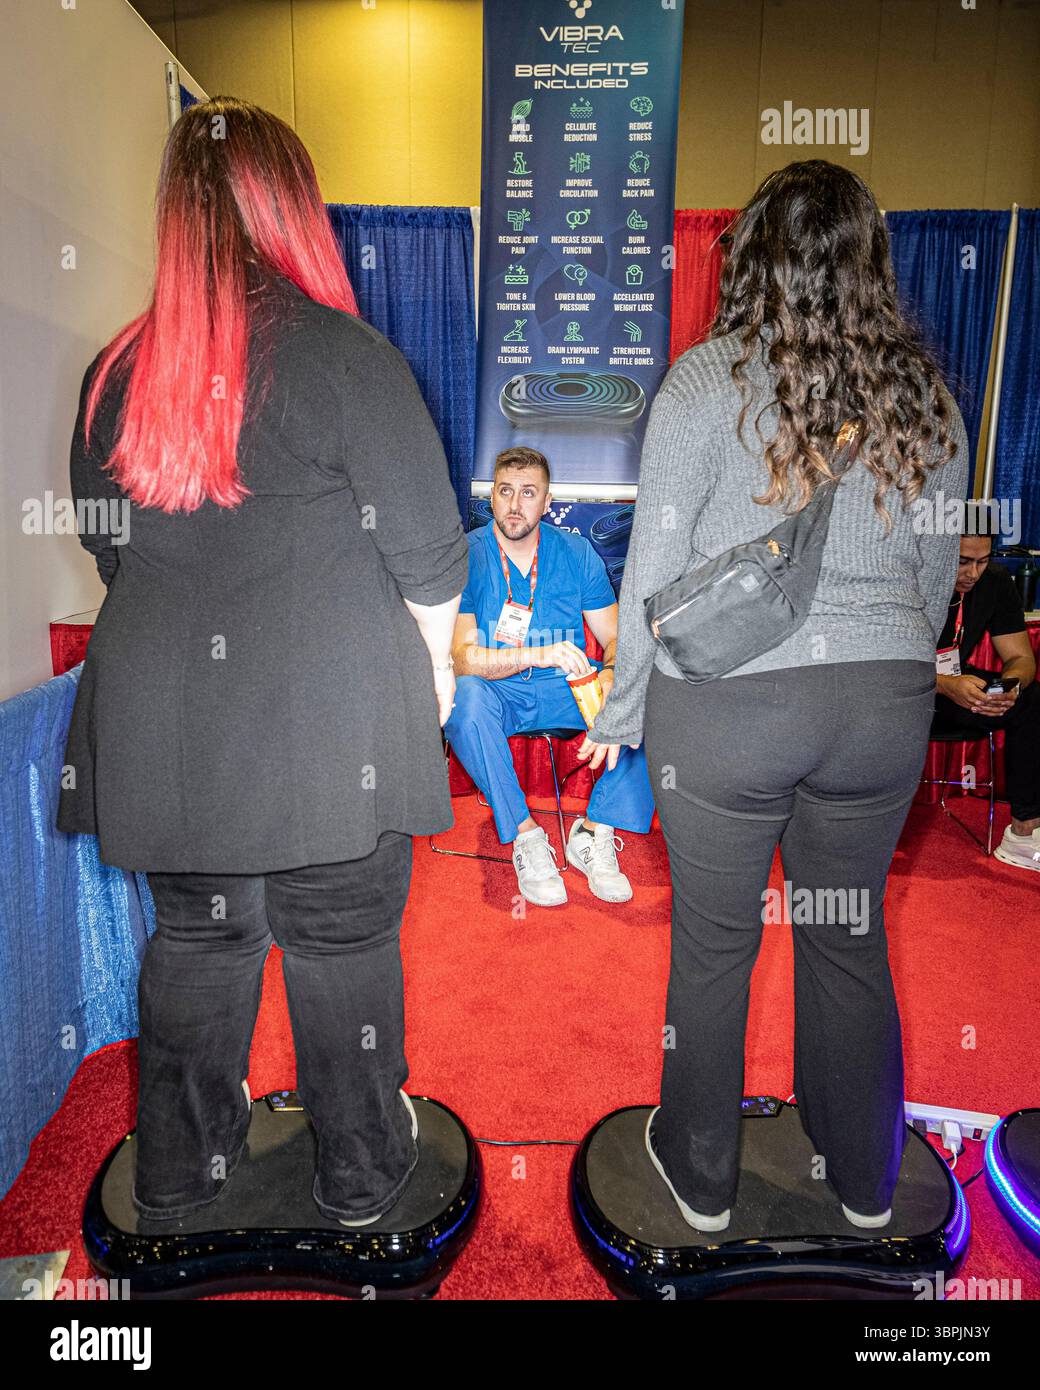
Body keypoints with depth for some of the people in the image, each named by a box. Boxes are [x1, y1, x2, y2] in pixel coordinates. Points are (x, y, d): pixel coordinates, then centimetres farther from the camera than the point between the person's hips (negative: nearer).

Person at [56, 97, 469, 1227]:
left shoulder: (116, 370, 5)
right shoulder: (345, 354, -10)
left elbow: (106, 545, 14)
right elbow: (428, 548, -8)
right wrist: (434, 665, 7)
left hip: (159, 724, 5)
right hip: (329, 721, -4)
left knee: (195, 935, 19)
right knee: (342, 940, 11)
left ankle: (177, 1172, 37)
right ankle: (361, 1174, 32)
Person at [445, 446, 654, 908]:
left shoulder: (577, 553, 2)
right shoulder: (466, 556, -7)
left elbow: (617, 638, 0)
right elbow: (461, 656, -17)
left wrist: (611, 675, -25)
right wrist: (537, 655, -34)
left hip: (565, 691, 3)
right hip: (497, 696, -2)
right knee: (465, 697, -36)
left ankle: (594, 832, -14)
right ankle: (524, 836, -21)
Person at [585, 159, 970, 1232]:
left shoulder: (708, 379, -9)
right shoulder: (924, 391, 5)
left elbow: (653, 570, -9)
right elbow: (938, 578, 11)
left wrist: (619, 715, 2)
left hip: (726, 706, -4)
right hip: (885, 702, 4)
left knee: (714, 943, 13)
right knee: (850, 937, 20)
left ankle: (701, 1174, 35)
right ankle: (864, 1180, 40)